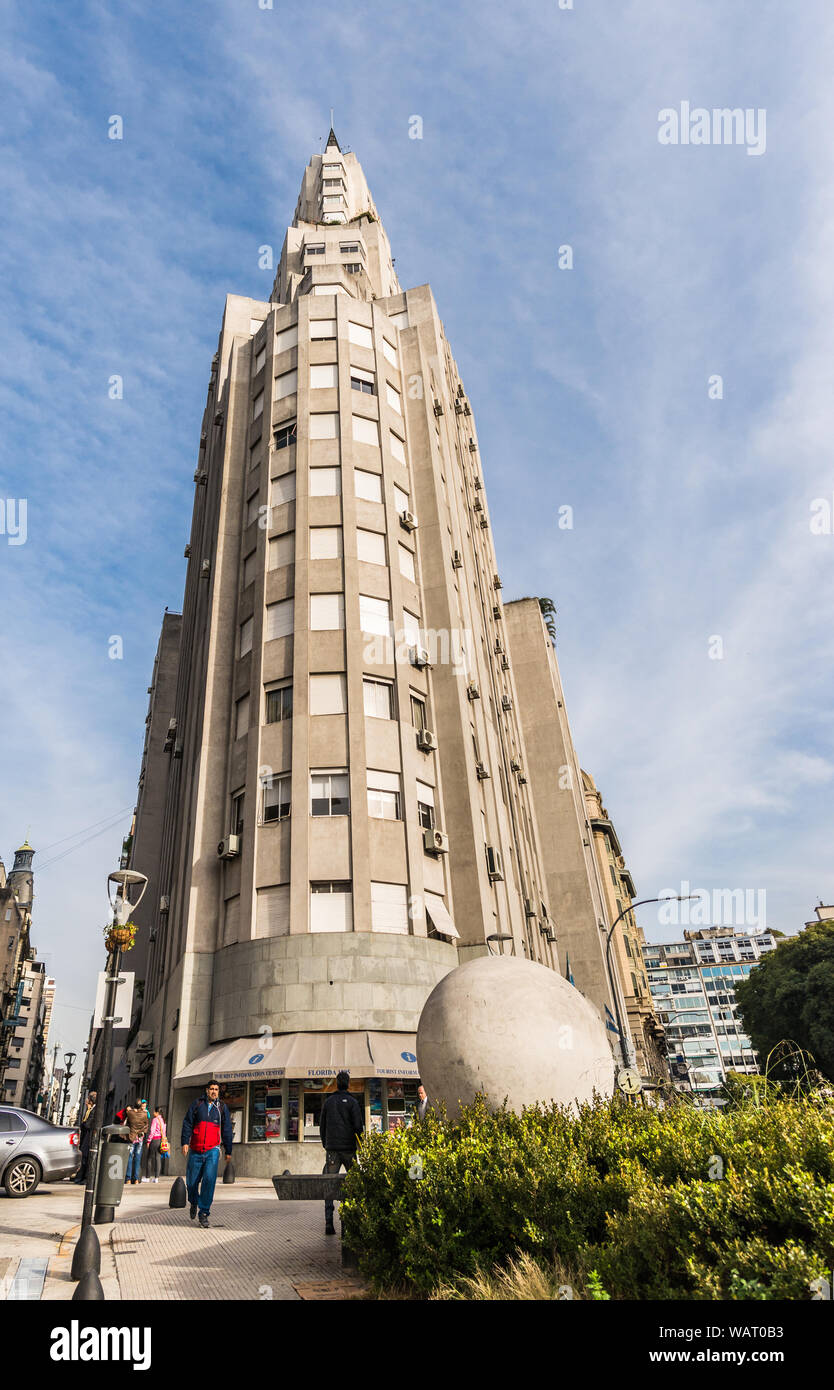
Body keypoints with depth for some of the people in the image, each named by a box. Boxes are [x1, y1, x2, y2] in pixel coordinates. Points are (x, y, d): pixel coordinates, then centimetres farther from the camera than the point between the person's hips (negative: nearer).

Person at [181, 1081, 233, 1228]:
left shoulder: (222, 1108, 8)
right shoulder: (196, 1104, 5)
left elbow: (227, 1130, 12)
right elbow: (187, 1124, 3)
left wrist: (228, 1151, 12)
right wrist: (185, 1142, -10)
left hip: (212, 1151, 0)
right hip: (195, 1150, 1)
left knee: (209, 1179, -15)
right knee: (192, 1181, 7)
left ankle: (204, 1213, -5)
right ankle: (194, 1203, 38)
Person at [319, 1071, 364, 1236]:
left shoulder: (328, 1102, 8)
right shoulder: (352, 1102, -3)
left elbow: (322, 1125, 12)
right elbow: (358, 1126, -7)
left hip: (331, 1148, 2)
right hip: (348, 1148, -2)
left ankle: (328, 1222, -9)